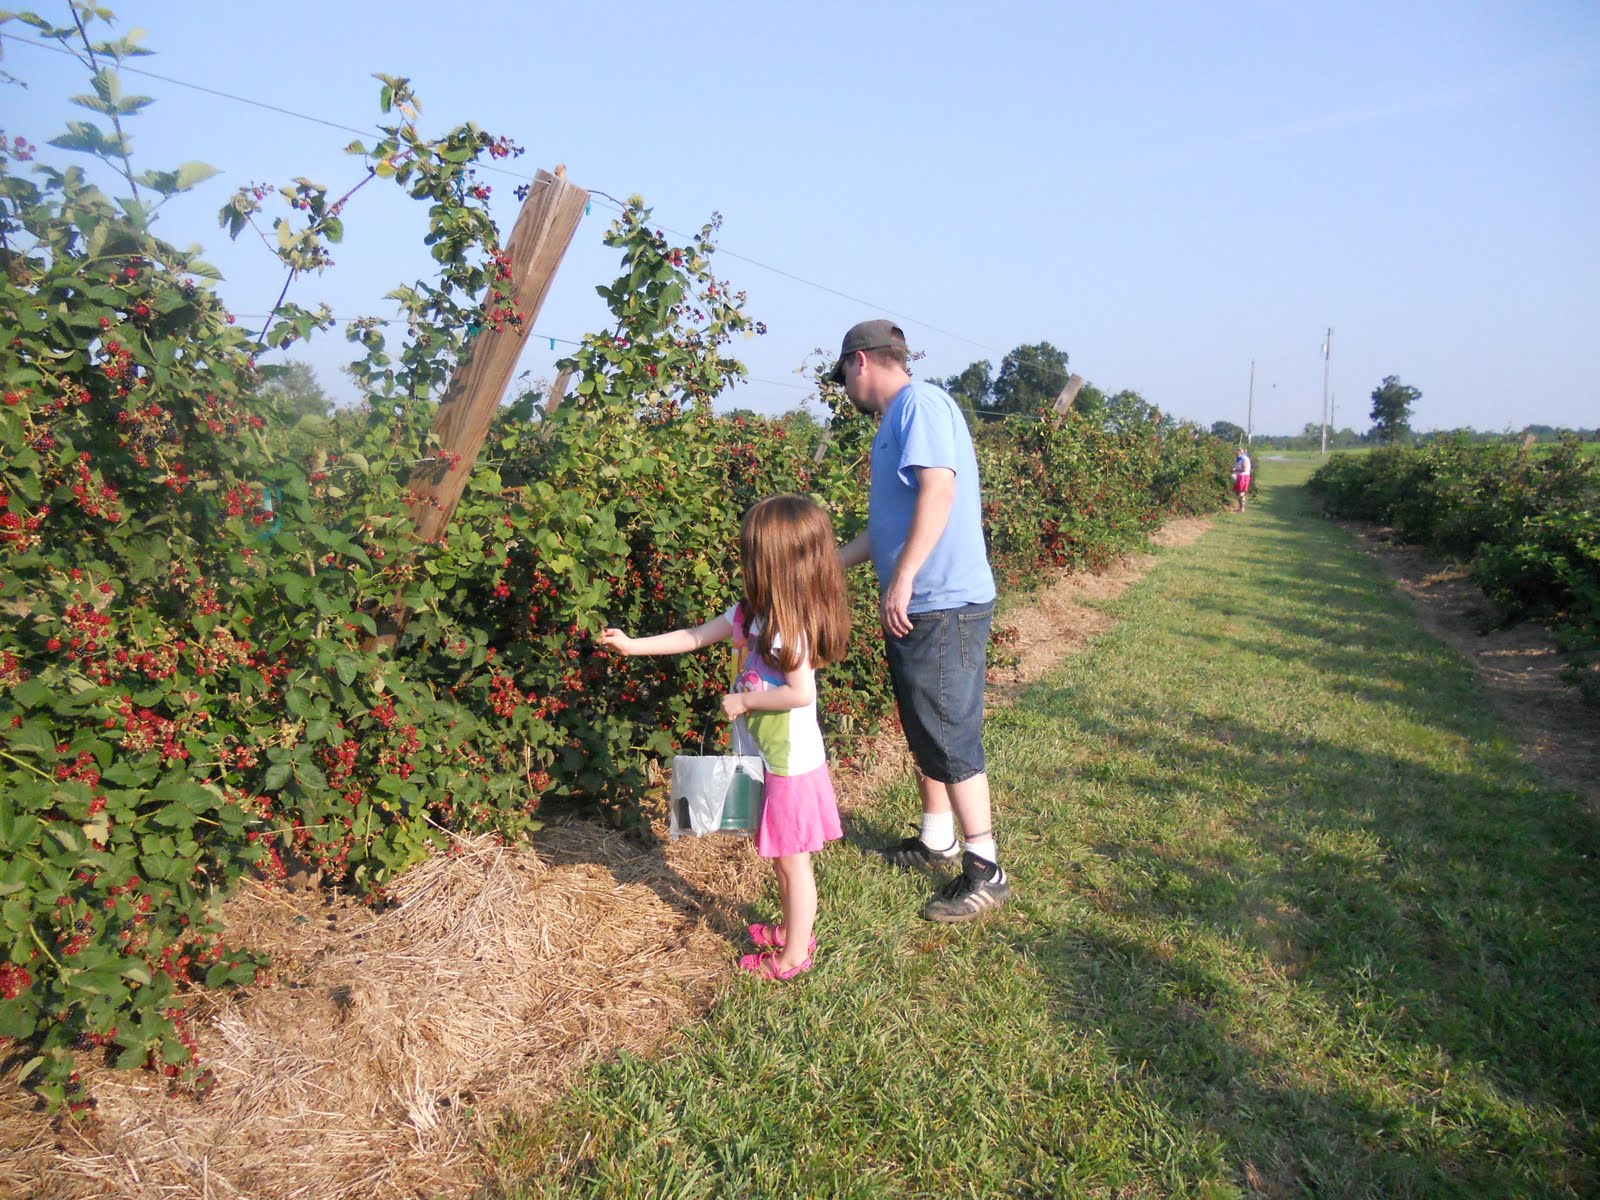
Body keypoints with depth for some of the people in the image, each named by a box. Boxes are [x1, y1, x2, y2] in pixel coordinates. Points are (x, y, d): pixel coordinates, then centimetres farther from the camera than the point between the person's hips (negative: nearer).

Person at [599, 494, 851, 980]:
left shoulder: (789, 625, -24)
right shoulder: (755, 613, 4)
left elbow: (800, 692, -30)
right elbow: (695, 637, 11)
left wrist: (743, 700, -18)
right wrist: (632, 645, 10)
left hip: (791, 762, -9)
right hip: (768, 757, 9)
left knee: (792, 861, 7)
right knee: (782, 857, 23)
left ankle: (794, 955, 21)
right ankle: (794, 929, 40)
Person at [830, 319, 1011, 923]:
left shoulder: (919, 404, -12)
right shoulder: (895, 420, 18)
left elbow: (939, 490, -25)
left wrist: (901, 580, -25)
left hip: (944, 606, -10)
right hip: (914, 607, 10)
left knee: (951, 738, -4)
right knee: (924, 732, 19)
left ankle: (985, 871, 7)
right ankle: (937, 839, 35)